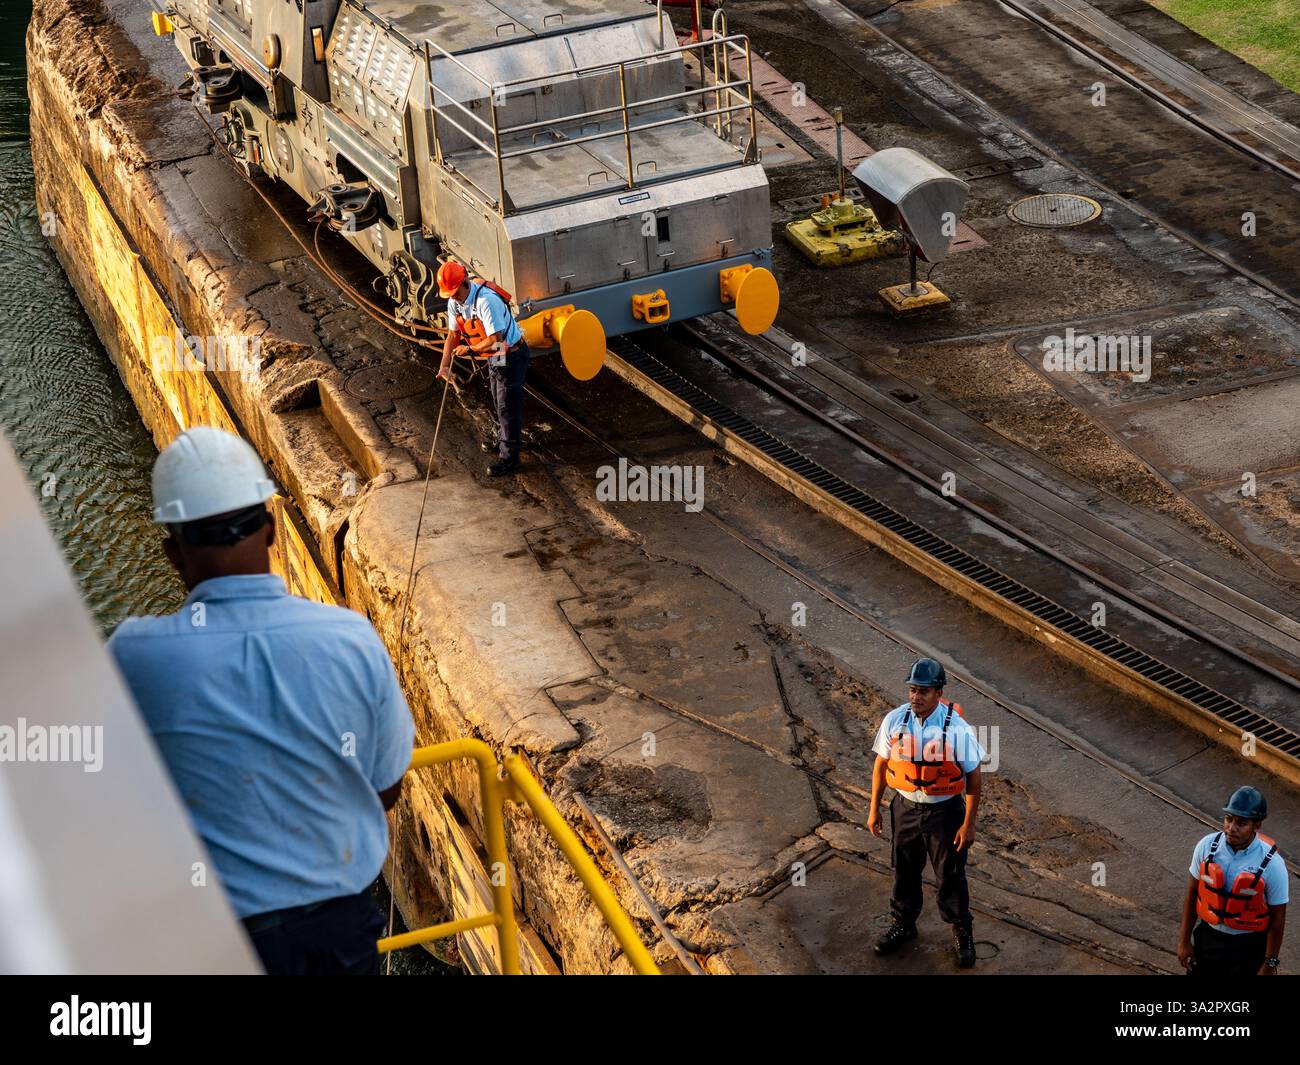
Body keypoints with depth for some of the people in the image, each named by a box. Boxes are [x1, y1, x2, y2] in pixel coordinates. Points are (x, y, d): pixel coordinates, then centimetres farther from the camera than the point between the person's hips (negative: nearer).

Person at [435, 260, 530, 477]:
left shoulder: (486, 301, -34)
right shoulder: (454, 302, -7)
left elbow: (494, 340, -35)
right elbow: (453, 335, 3)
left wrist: (469, 349, -21)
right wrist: (444, 365, -6)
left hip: (512, 356, -9)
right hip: (494, 357, 9)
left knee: (508, 406, -1)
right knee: (498, 402, 25)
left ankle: (509, 457, 9)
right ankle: (503, 441, 45)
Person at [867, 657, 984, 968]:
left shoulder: (957, 728, -22)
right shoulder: (894, 720, -13)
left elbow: (973, 776, -13)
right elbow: (881, 764, 1)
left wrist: (969, 823, -11)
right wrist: (874, 808, 6)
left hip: (945, 812, -3)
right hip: (905, 808, 3)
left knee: (950, 875, 12)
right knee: (904, 871, 20)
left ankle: (962, 932, 35)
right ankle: (903, 924, 43)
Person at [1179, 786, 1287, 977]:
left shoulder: (1272, 864, -23)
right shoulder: (1207, 846, -14)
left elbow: (1277, 918, -13)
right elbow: (1192, 894, -2)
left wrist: (1269, 964, -7)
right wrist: (1184, 940, 2)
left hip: (1249, 946, -3)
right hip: (1209, 937, 3)